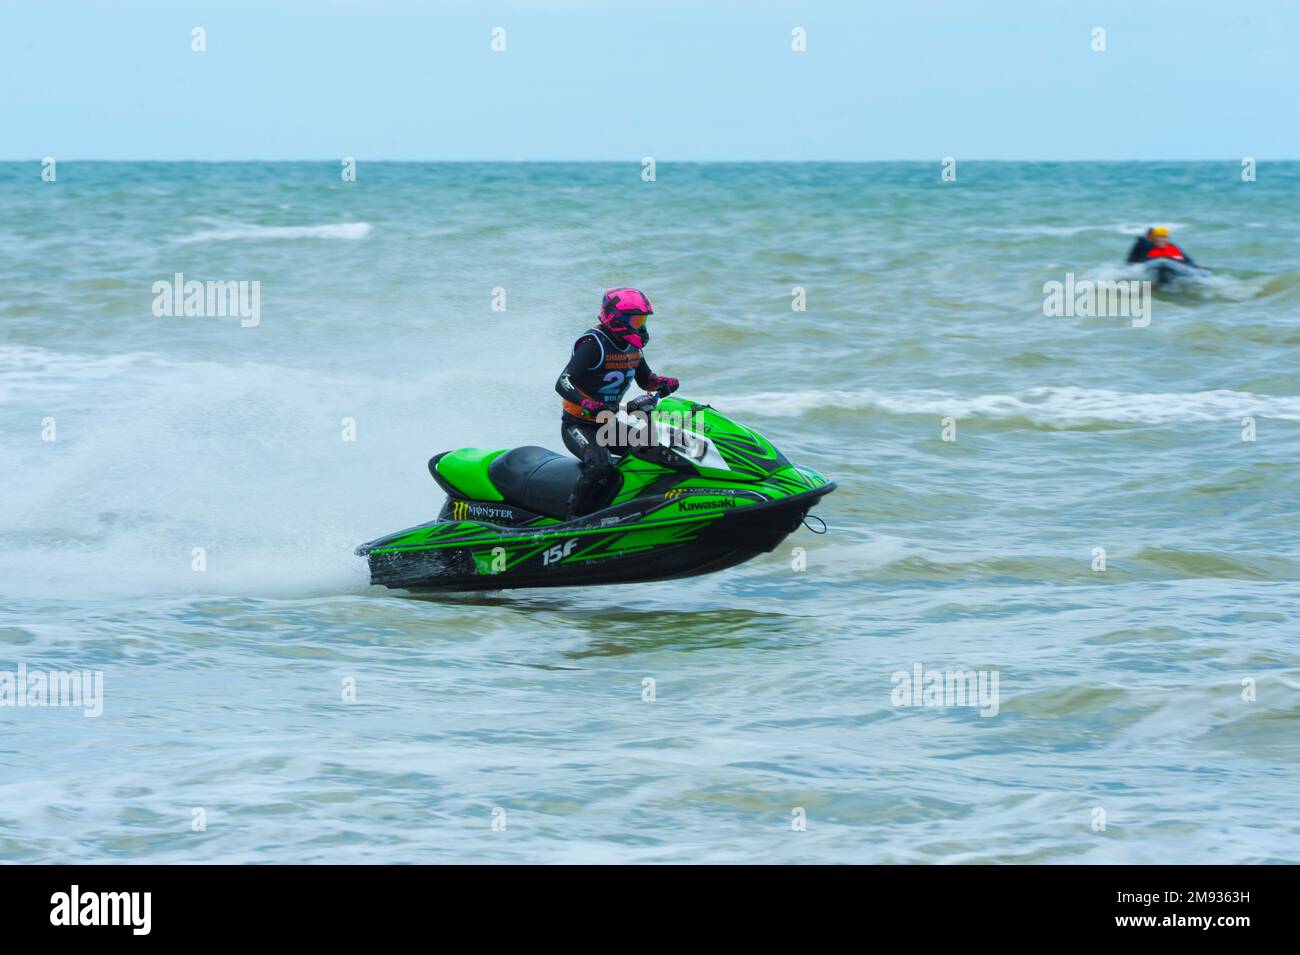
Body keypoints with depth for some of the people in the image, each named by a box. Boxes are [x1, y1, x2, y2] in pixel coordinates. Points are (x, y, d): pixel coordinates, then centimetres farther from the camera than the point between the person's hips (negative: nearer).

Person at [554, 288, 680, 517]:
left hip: (609, 425, 8)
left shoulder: (632, 346, 6)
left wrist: (663, 383, -3)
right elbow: (563, 384, -28)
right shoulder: (594, 344, -20)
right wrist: (590, 406, -45)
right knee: (601, 467, -35)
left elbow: (645, 379, 21)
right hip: (579, 426, -8)